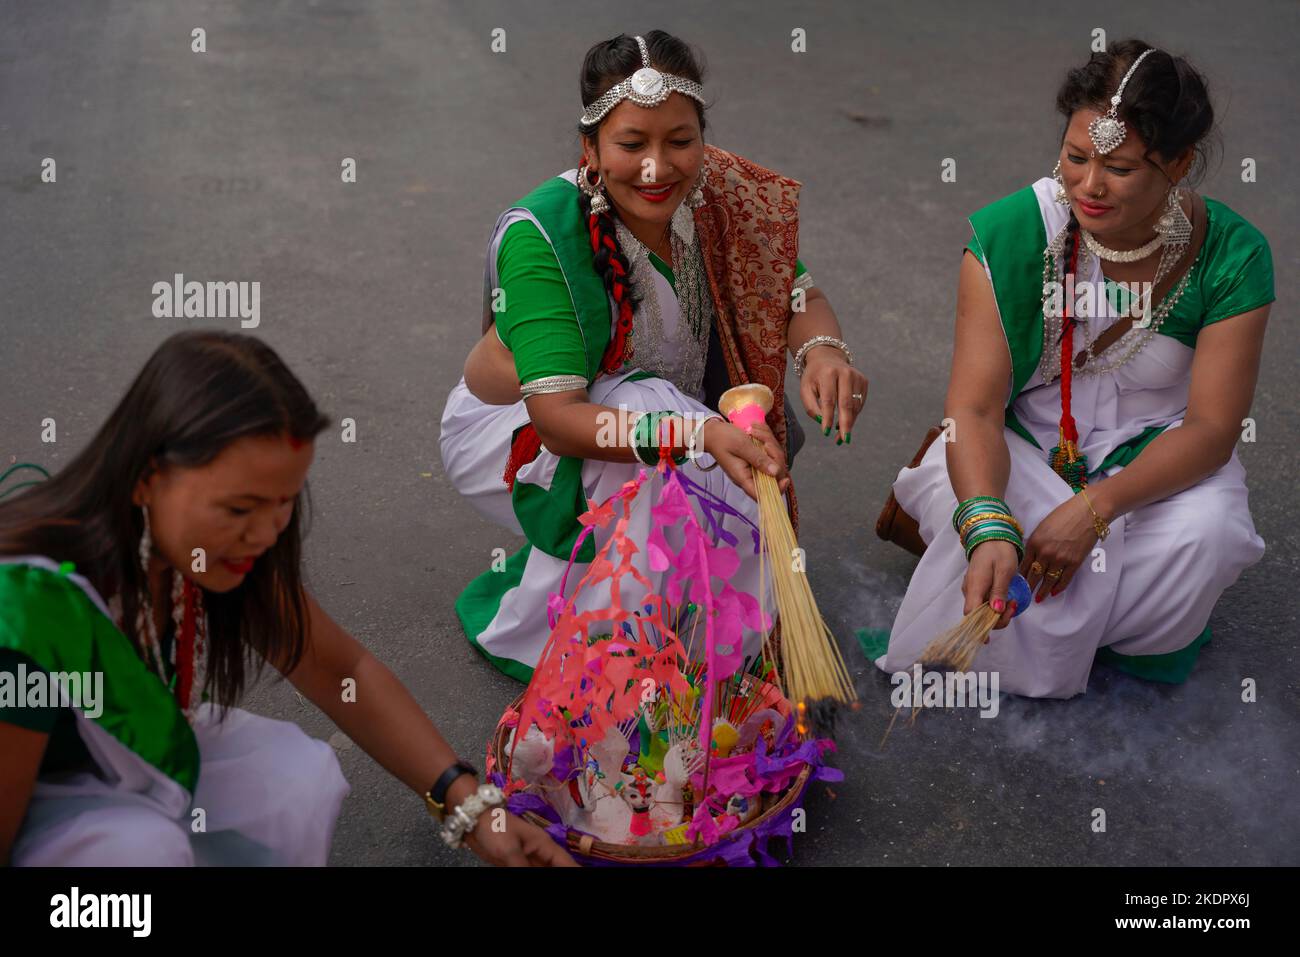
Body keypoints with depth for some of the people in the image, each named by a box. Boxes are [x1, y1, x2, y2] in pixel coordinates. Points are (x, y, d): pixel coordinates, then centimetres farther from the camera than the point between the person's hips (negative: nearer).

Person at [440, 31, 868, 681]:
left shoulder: (717, 196, -17)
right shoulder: (540, 237, -32)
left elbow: (796, 294, -8)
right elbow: (558, 418, -37)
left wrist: (823, 350, -33)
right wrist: (701, 433, -52)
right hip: (515, 427, -6)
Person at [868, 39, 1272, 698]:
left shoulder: (1232, 254, -15)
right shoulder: (1009, 234, -18)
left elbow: (1212, 427, -15)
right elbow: (974, 406, -22)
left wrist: (1095, 506, -32)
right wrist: (987, 527, -42)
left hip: (1155, 456, 2)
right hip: (1020, 446, -1)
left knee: (1202, 534, -30)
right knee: (994, 539, -33)